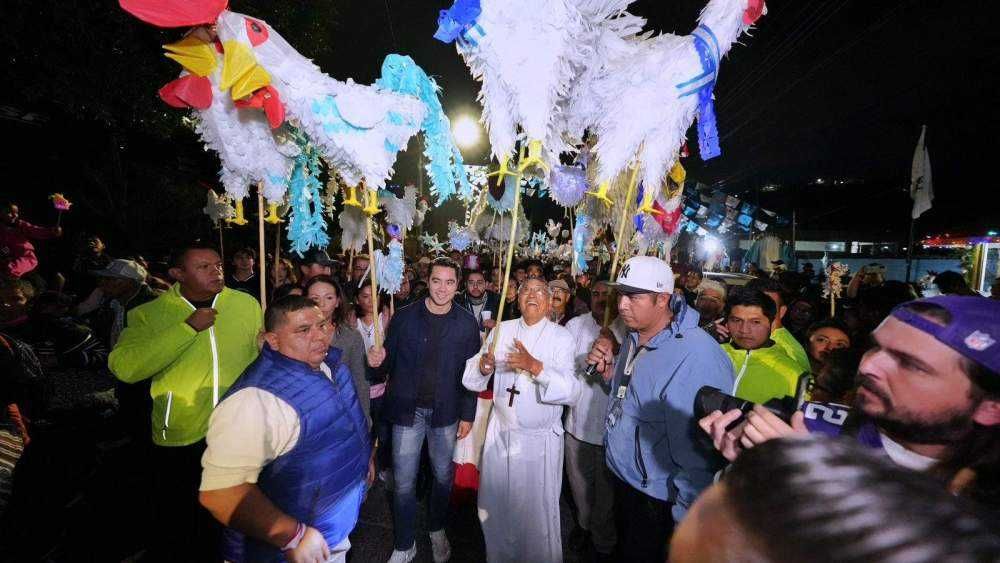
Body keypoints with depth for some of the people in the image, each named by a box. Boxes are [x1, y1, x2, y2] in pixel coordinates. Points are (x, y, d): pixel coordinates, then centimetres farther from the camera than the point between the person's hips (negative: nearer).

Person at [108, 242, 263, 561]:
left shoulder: (247, 304, -4)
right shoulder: (148, 314, -8)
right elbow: (124, 368, -23)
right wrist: (188, 327, -26)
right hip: (181, 438, -2)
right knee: (176, 522, 21)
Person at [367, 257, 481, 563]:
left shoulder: (467, 323, -7)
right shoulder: (404, 316, -6)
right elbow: (389, 364, 1)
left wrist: (467, 415, 0)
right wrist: (378, 361, -22)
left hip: (446, 412, 1)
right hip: (407, 410, 0)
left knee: (444, 476, 18)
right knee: (403, 482, 10)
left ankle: (437, 530, 45)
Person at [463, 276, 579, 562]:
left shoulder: (561, 337, -9)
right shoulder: (502, 330, 2)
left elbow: (571, 391, -20)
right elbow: (473, 376, -1)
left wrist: (535, 366, -33)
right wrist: (484, 365, -23)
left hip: (540, 438, -3)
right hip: (500, 431, 4)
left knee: (538, 509, 11)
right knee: (494, 506, 18)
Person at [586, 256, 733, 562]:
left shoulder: (697, 357, -31)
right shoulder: (635, 336, -1)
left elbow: (698, 453, -27)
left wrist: (685, 520, -17)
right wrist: (608, 369, -7)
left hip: (656, 501, -8)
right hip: (623, 479, 8)